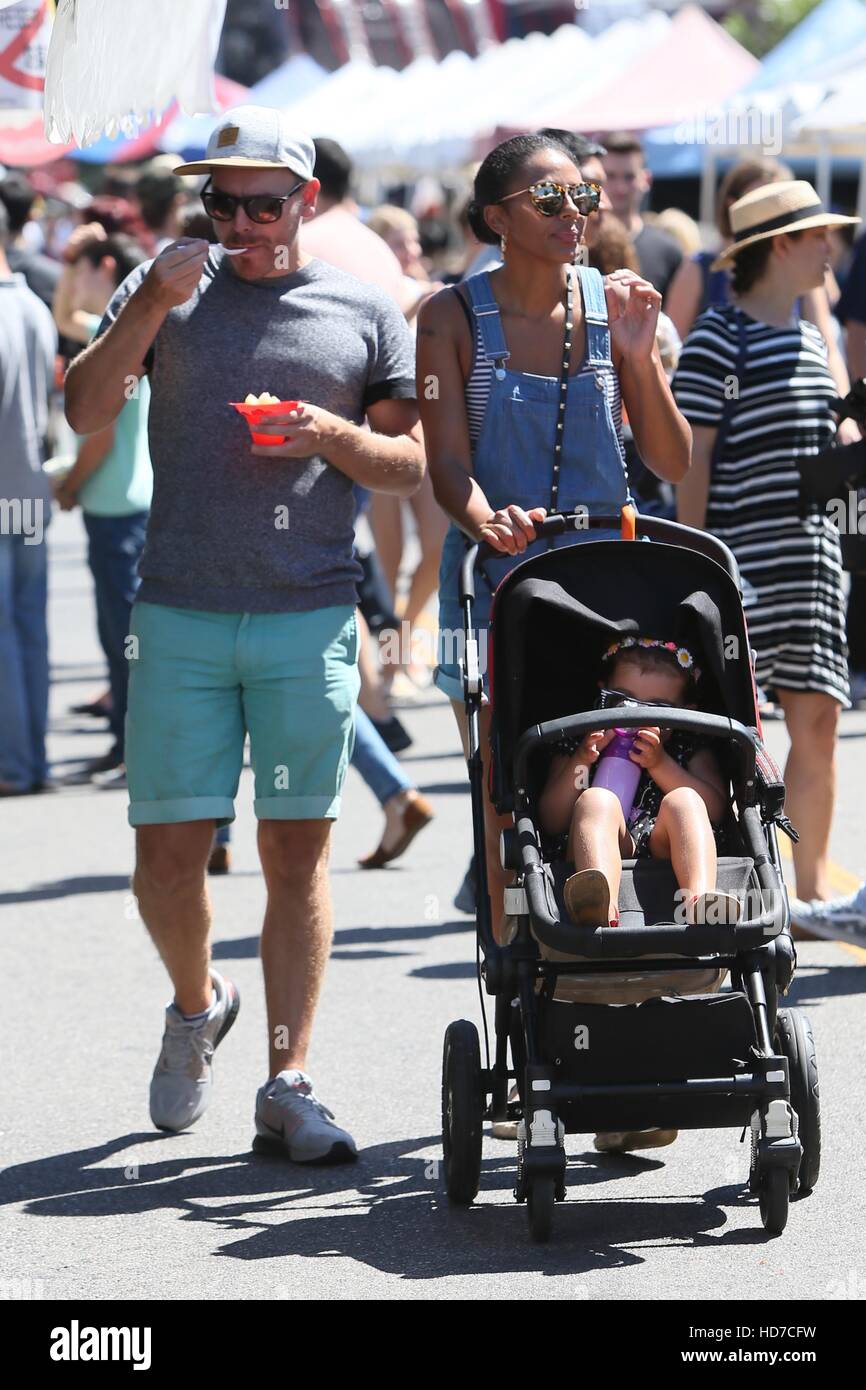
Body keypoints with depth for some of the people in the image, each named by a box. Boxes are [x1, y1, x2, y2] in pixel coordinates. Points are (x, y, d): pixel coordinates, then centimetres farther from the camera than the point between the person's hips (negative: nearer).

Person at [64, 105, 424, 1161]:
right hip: (178, 617, 0)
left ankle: (287, 1085, 1)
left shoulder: (365, 313, 8)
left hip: (309, 618, 0)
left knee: (297, 848, -2)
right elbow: (85, 412, 0)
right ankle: (196, 1005, 29)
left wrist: (332, 435, -9)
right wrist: (150, 309, -13)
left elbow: (409, 463, 10)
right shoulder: (169, 285, 9)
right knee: (168, 850, 0)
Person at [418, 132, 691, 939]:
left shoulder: (615, 305, 4)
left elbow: (671, 464, 3)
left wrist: (637, 355, -12)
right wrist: (487, 522, -29)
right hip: (494, 577, -1)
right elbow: (446, 462, -8)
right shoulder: (454, 317, -1)